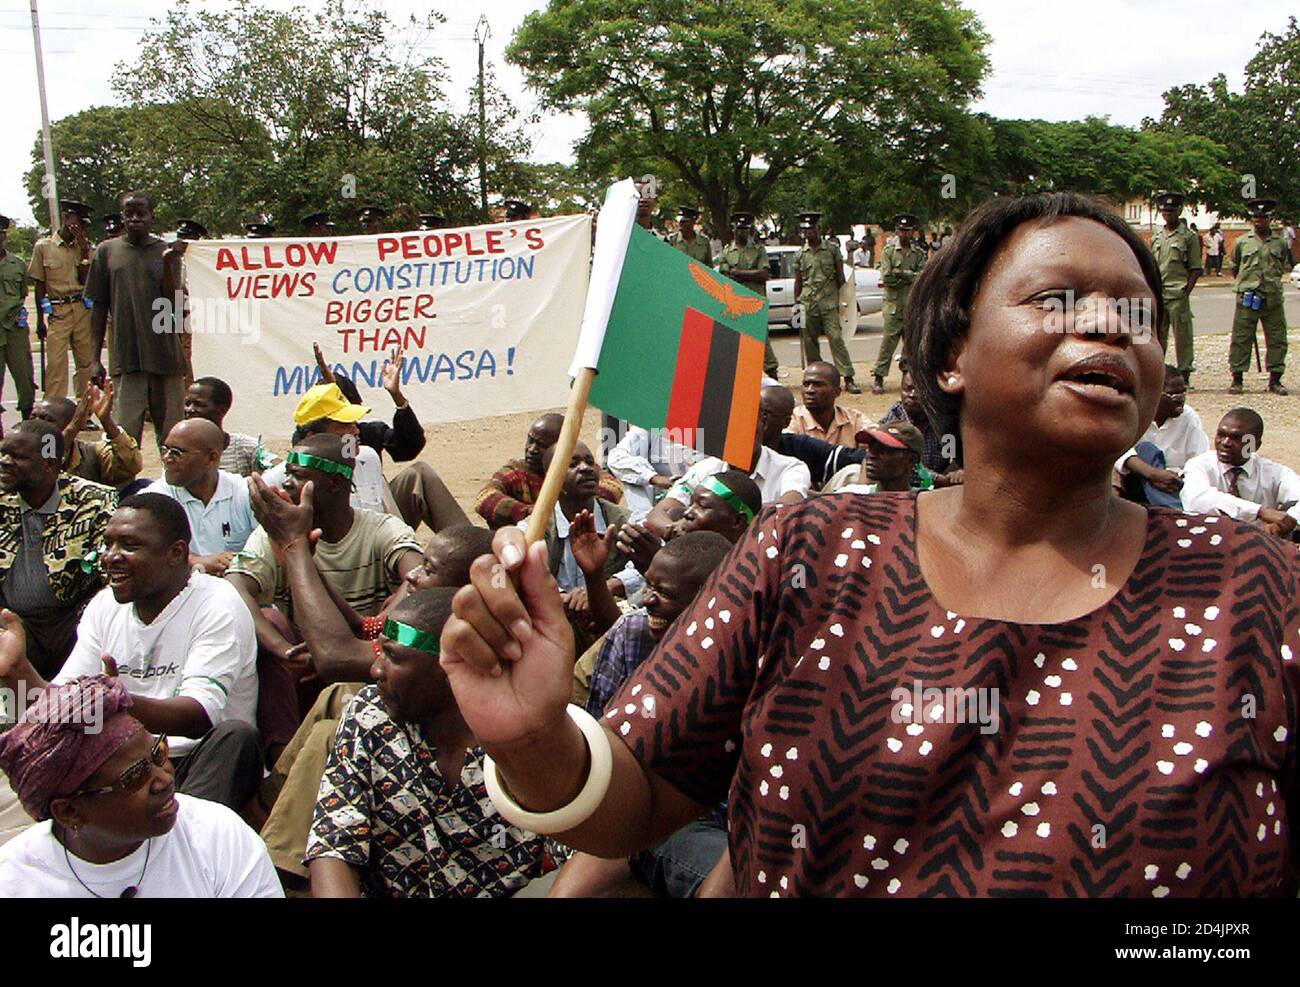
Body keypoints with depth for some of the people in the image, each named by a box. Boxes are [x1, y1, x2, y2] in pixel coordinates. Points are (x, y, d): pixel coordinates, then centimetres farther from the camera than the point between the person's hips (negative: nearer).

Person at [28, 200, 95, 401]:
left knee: (86, 362, 6)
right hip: (57, 312, -3)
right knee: (56, 365, -8)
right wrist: (40, 320, 3)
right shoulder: (43, 246, 2)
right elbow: (39, 286, 4)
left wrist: (84, 249, -7)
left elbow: (86, 280, -1)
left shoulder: (84, 247, 9)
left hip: (83, 310, 3)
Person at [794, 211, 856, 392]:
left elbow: (840, 277, 8)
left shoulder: (832, 249, 5)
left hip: (829, 304, -3)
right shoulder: (800, 254, 10)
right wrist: (797, 303, 12)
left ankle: (848, 379, -10)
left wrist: (839, 299, 5)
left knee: (836, 339, -10)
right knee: (809, 342, 4)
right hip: (808, 304, 3)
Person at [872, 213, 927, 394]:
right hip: (894, 303, -3)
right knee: (889, 340, -7)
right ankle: (878, 378, -5)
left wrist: (901, 273, -11)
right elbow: (886, 277, -8)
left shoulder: (919, 252, 9)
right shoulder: (888, 251, 2)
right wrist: (910, 278, -4)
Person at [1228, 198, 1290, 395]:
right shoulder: (1241, 243, 5)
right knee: (1241, 339, -1)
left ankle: (1275, 380, 12)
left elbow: (1286, 267, 22)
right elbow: (1234, 267, 19)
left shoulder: (1280, 243, 8)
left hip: (1273, 299, 2)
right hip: (1247, 299, -1)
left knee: (1277, 340, 4)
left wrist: (1272, 278, 13)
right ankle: (1236, 379, 6)